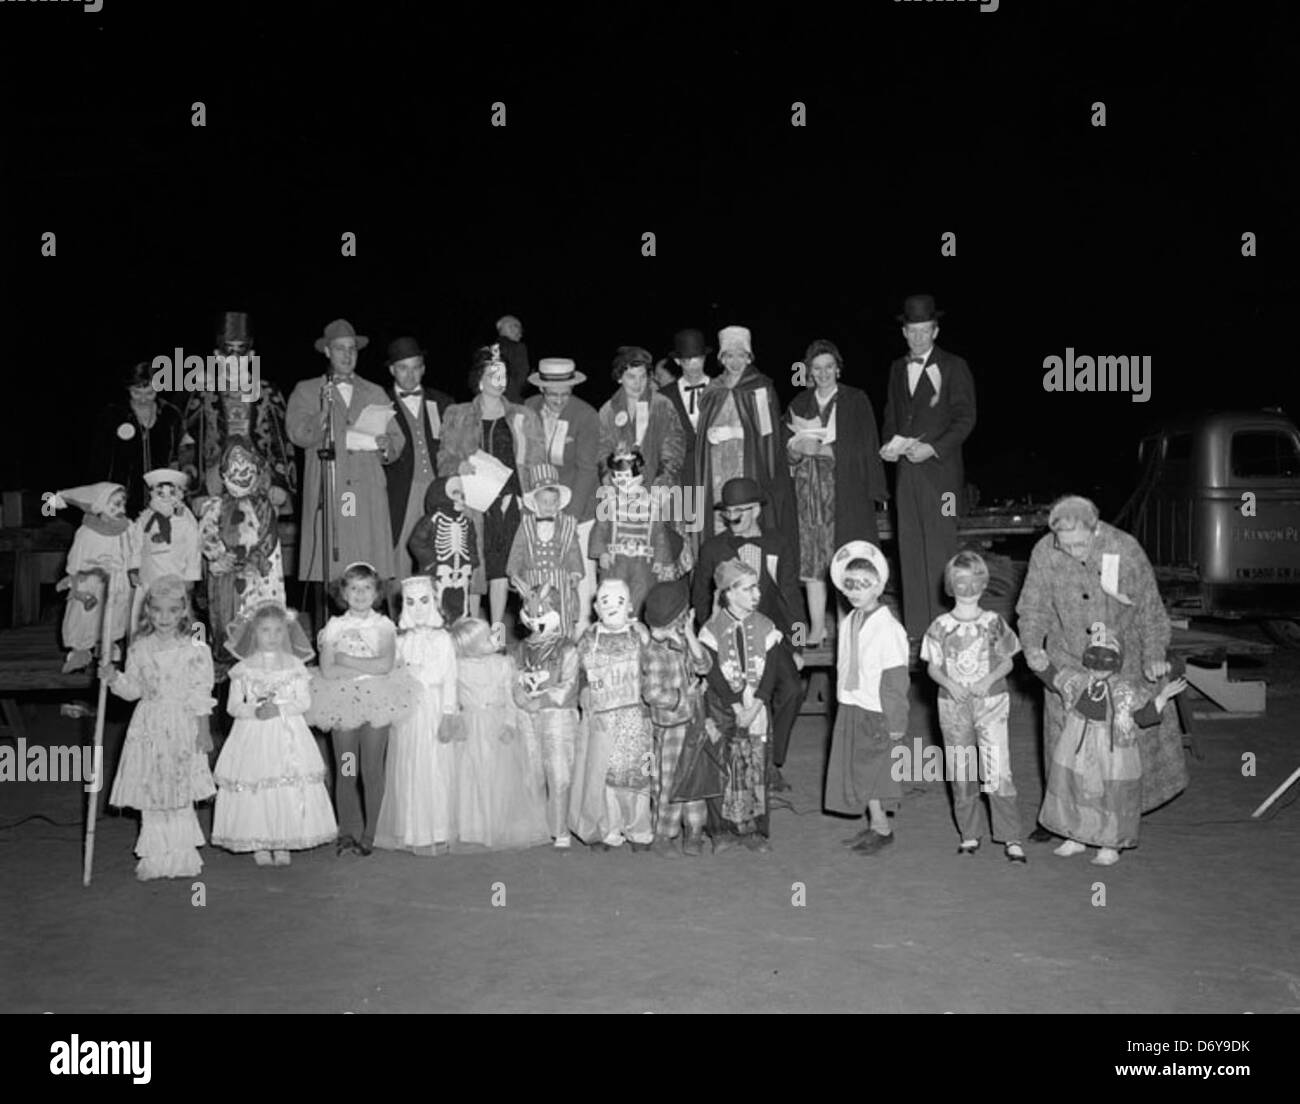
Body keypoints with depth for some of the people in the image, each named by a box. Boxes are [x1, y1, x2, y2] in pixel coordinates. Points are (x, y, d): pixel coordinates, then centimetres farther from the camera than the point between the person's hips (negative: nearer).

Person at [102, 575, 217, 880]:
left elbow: (201, 694, -5)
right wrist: (113, 678, -8)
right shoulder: (139, 648, 3)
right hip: (149, 726, 3)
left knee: (180, 795, 3)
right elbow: (132, 689, 10)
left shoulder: (195, 649, -7)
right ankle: (155, 857, 18)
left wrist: (203, 729, -7)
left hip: (181, 728, -3)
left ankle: (181, 856, 15)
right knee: (150, 795, 7)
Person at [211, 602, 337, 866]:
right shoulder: (244, 668, 1)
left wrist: (280, 708, -17)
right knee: (255, 789, -1)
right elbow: (232, 706, 0)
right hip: (253, 736, 0)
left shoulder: (294, 665, 2)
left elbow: (304, 701, -3)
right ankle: (259, 844, 14)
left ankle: (282, 844, 12)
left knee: (289, 790, -1)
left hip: (288, 737, 0)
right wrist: (255, 711, -17)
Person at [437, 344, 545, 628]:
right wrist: (460, 466, -12)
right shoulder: (457, 416, 10)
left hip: (508, 502, 1)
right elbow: (443, 460, 10)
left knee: (500, 568, -3)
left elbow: (534, 463, 11)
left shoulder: (522, 418, 12)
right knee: (472, 569, -3)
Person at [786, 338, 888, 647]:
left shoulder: (856, 401, 3)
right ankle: (817, 626, 4)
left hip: (846, 491, -3)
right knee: (810, 557, -1)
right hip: (809, 491, 3)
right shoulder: (799, 404, 13)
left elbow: (864, 448, -1)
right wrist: (797, 449, -10)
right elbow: (786, 448, 11)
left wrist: (822, 449, -10)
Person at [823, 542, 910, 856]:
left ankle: (882, 828, 12)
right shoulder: (847, 624, 8)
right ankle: (874, 825, 22)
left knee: (869, 769, -2)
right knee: (854, 768, 10)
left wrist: (895, 722, -14)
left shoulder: (887, 627, -14)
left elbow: (895, 679, -14)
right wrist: (842, 699, 14)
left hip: (874, 711, -7)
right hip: (849, 707, 7)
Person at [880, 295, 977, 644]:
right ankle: (916, 627, 12)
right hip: (906, 471, 5)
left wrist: (933, 448, -16)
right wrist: (888, 444, 3)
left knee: (940, 548, -6)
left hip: (940, 470, -5)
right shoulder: (897, 368, 16)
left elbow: (965, 418, -5)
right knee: (910, 550, 6)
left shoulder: (953, 367, -1)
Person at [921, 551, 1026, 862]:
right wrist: (950, 683, -14)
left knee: (998, 771, -9)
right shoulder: (941, 626, 1)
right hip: (953, 705, 1)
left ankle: (1011, 839, -1)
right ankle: (968, 835, 21)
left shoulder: (993, 622, 1)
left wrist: (989, 679, -12)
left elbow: (1007, 661, 6)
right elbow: (933, 667, 5)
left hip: (991, 701, -1)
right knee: (960, 773, 8)